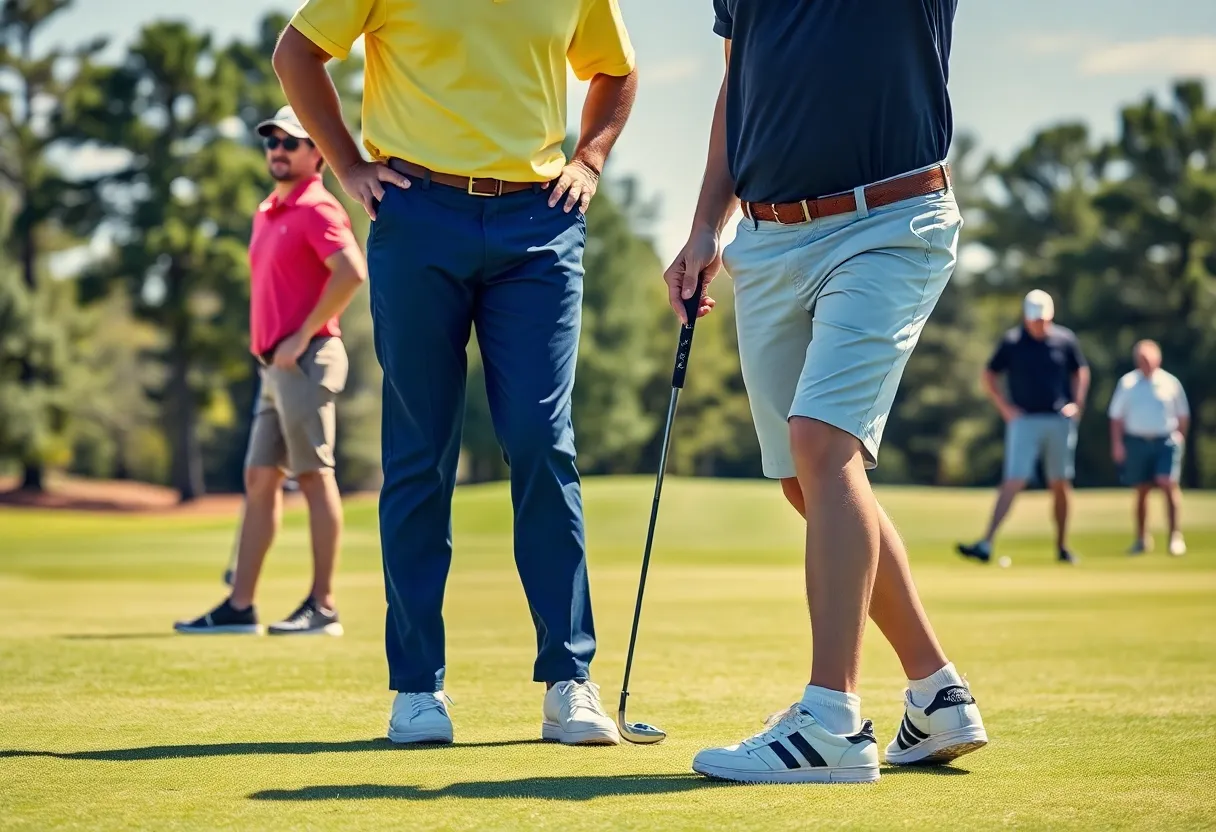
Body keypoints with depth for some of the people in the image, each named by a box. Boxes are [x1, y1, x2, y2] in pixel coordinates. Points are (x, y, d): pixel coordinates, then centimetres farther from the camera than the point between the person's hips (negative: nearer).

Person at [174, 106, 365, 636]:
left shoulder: (316, 209, -9)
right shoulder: (267, 213, 20)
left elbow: (352, 272, -23)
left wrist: (301, 338, -19)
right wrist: (267, 350, 18)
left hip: (306, 361, -10)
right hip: (275, 366, 10)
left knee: (315, 478, -7)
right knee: (259, 479, 8)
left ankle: (323, 607, -3)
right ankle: (239, 606, 10)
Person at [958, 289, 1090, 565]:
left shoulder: (1065, 340, 4)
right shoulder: (1012, 342, -2)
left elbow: (1080, 371, 18)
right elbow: (989, 376, 7)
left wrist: (1077, 403, 6)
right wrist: (1004, 406, -2)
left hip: (1060, 421, 2)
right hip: (1024, 421, -2)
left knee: (1060, 484, 8)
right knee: (1013, 481, -12)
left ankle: (1062, 546, 19)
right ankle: (986, 544, -18)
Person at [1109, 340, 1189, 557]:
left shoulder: (1171, 382, 4)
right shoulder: (1127, 383, 6)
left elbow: (1183, 414, 13)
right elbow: (1116, 416, 7)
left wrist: (1180, 436, 4)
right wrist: (1117, 443, 0)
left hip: (1166, 441, -1)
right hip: (1136, 440, 1)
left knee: (1168, 483, -16)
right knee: (1142, 490, 6)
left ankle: (1176, 535, -12)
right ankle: (1142, 539, 17)